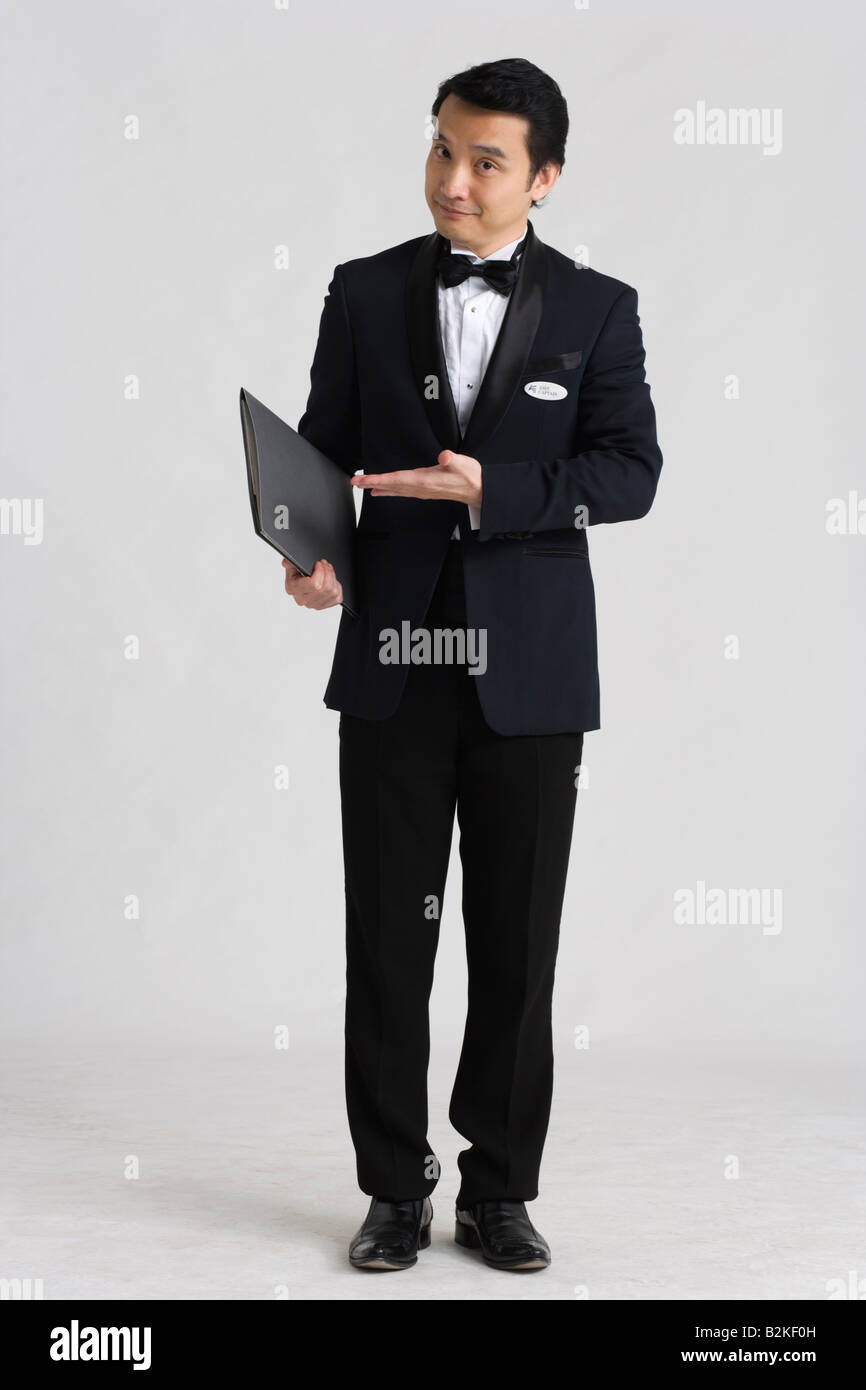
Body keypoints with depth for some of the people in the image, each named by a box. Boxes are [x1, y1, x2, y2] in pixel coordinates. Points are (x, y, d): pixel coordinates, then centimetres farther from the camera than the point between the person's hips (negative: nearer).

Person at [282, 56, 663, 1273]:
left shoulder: (597, 310, 3)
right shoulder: (364, 293, 6)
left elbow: (631, 471, -5)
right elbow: (323, 445, 7)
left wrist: (492, 490, -19)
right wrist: (308, 551, -13)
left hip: (530, 671, -1)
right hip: (394, 664, 1)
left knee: (518, 942, 6)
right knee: (387, 935, 5)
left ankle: (500, 1191, 20)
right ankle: (396, 1190, 19)